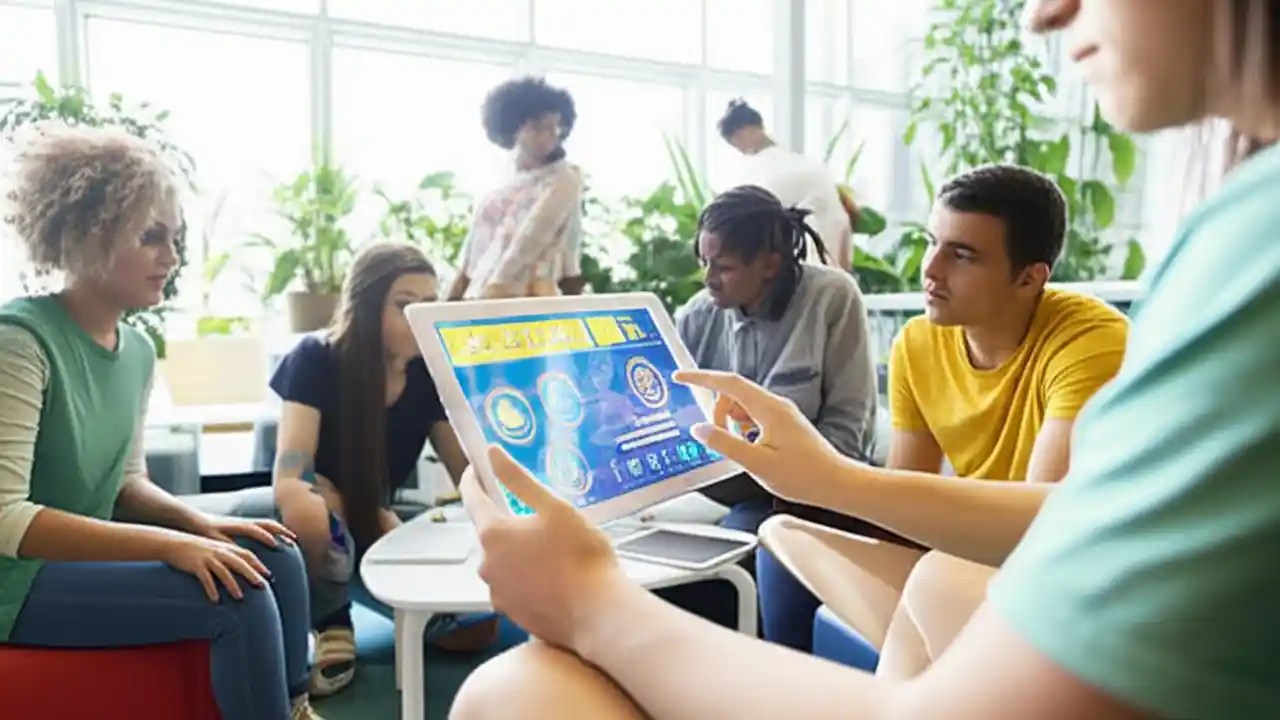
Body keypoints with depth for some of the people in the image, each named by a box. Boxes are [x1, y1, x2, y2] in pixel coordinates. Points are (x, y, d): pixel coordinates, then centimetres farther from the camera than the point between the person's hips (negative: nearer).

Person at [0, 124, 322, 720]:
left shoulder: (138, 350, 4)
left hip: (83, 559, 7)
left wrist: (199, 524, -8)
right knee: (237, 597, -22)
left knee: (274, 558, -8)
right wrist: (168, 543, -28)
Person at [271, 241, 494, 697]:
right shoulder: (315, 360, -19)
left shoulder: (429, 373, -8)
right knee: (310, 511, -41)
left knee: (478, 627, -17)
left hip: (378, 531, 4)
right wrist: (376, 517, -36)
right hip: (312, 532, -3)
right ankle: (331, 623, -7)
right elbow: (290, 482, -30)